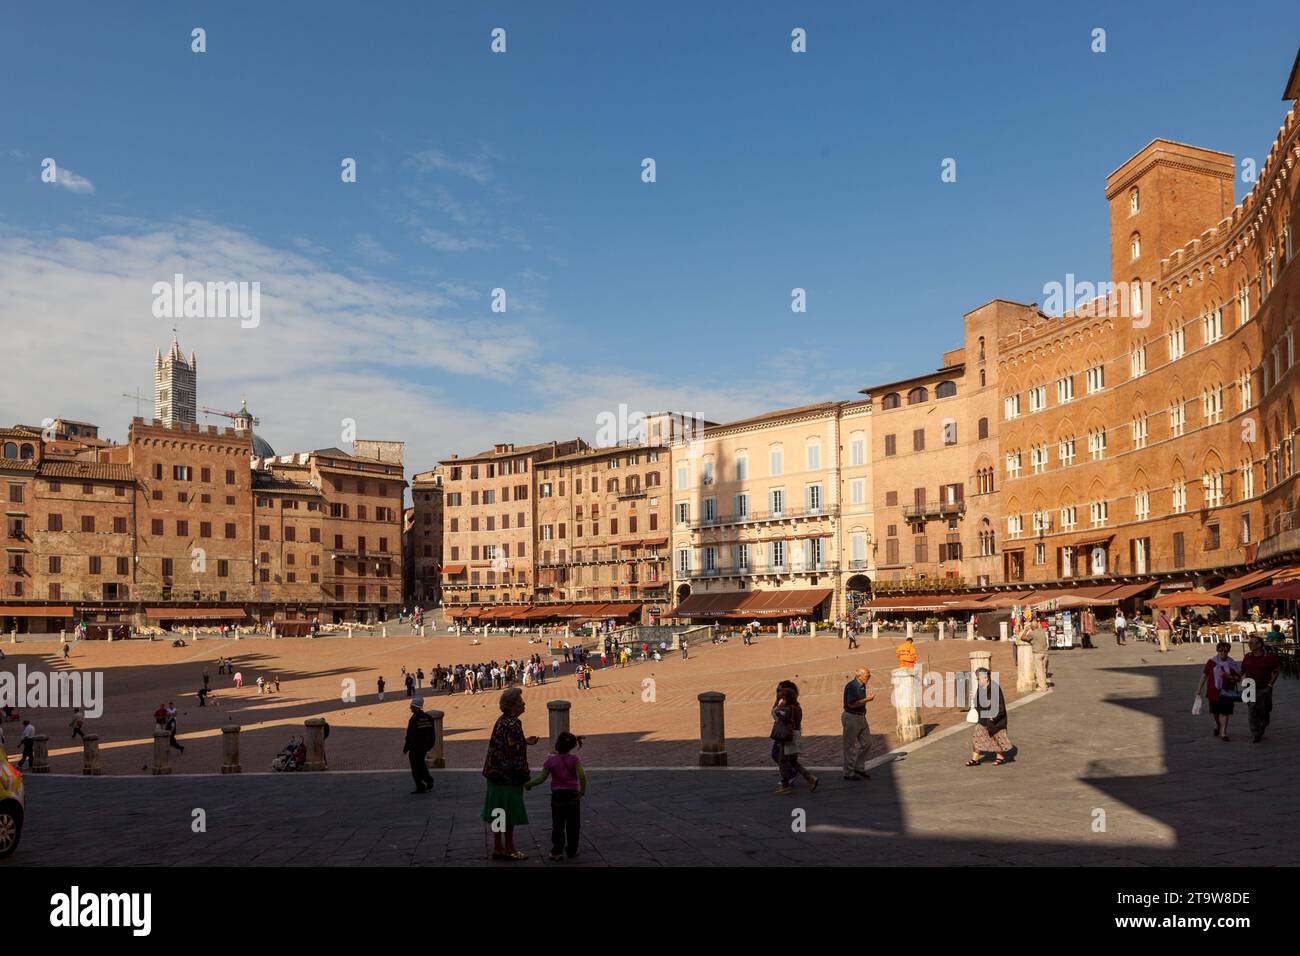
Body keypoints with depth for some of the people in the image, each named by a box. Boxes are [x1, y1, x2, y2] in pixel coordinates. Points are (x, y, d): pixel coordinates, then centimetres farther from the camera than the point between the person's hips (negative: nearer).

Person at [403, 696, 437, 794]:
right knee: (421, 764, 22)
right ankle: (429, 780, 15)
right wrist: (429, 746, 19)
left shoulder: (414, 719, -18)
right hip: (424, 747, 7)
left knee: (416, 767, 3)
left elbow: (409, 736, -16)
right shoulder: (428, 718, 4)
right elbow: (432, 734, 10)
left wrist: (405, 749, -8)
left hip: (415, 748, -7)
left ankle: (420, 787, 6)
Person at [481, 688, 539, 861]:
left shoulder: (502, 721, 10)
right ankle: (509, 849, 9)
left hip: (496, 774, 9)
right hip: (508, 776, -9)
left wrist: (525, 741, 17)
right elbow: (514, 753, -21)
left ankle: (498, 848, 20)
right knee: (509, 814, 1)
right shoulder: (512, 725, -20)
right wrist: (525, 776, -12)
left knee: (499, 813, 13)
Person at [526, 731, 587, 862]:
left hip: (557, 794, 0)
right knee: (573, 825, 12)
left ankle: (556, 852, 6)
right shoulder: (574, 759, -7)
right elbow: (582, 775, -19)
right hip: (573, 794, 0)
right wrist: (583, 791, -8)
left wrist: (528, 784, 11)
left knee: (557, 826, 8)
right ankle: (572, 851, 19)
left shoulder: (551, 760, -6)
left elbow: (541, 778, -3)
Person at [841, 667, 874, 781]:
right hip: (851, 717, -9)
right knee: (850, 746, 0)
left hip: (861, 717, 9)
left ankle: (859, 768, 23)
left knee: (866, 742, 11)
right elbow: (851, 704, -25)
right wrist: (866, 700, -21)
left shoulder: (862, 686, 8)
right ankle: (849, 773, 9)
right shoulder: (851, 686, -21)